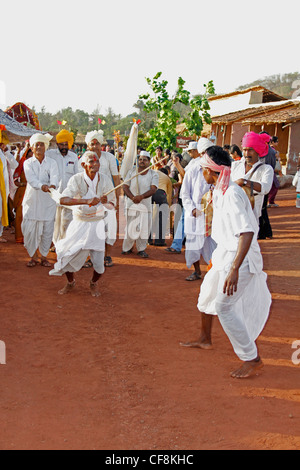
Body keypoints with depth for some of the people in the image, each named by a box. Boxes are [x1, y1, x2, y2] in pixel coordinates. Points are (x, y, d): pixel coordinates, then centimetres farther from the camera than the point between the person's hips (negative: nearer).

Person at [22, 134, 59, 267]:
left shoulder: (51, 162, 5)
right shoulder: (28, 163, 4)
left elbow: (55, 176, -14)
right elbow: (31, 178, -15)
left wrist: (53, 185, -38)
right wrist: (41, 185, -35)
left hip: (48, 201, 0)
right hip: (32, 200, 0)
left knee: (47, 229, 1)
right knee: (29, 229, -2)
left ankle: (44, 256, 17)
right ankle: (33, 256, 15)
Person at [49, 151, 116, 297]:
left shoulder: (105, 180, -7)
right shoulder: (76, 179, -14)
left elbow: (112, 204, 0)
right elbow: (63, 200, -30)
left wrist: (105, 202, -25)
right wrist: (87, 200, -41)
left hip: (97, 223, 1)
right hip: (79, 222, 0)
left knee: (98, 261, -4)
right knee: (68, 254, 2)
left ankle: (93, 284, 29)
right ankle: (70, 283, 32)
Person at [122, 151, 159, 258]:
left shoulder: (153, 174, 1)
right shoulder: (131, 172, 5)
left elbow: (153, 189, -11)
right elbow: (125, 186, 1)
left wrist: (141, 196, -28)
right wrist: (132, 197, -18)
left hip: (146, 204, 0)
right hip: (131, 204, 0)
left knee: (144, 227, -2)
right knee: (130, 226, 1)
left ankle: (141, 249, 11)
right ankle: (127, 248, 17)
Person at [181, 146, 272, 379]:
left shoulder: (232, 195, -26)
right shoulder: (220, 191, 4)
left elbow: (247, 232, -34)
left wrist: (235, 269, -38)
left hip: (239, 258, -10)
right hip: (225, 254, 10)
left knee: (224, 307, -6)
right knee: (207, 295, 22)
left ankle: (253, 359, 5)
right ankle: (205, 340, 45)